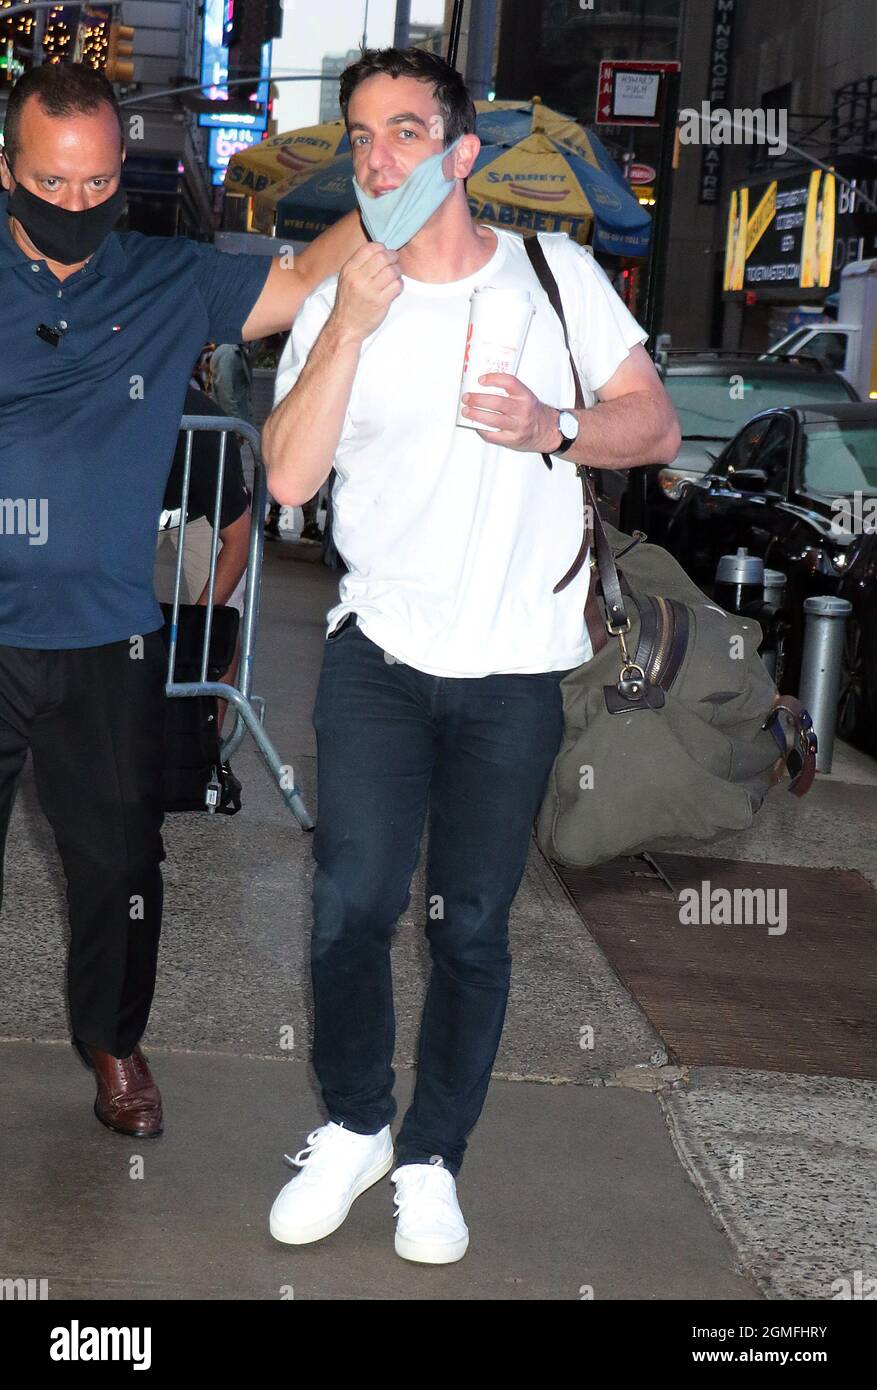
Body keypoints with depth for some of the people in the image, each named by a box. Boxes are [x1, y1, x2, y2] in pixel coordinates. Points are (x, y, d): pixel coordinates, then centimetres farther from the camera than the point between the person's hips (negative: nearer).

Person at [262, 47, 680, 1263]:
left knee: (472, 926, 6)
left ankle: (432, 1157, 24)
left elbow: (656, 428, 2)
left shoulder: (554, 272, 2)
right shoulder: (338, 304, 3)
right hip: (380, 649, 0)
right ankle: (353, 1127, 15)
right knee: (353, 901, -10)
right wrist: (350, 326, -17)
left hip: (516, 670, 0)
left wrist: (555, 430, -16)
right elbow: (289, 477, -10)